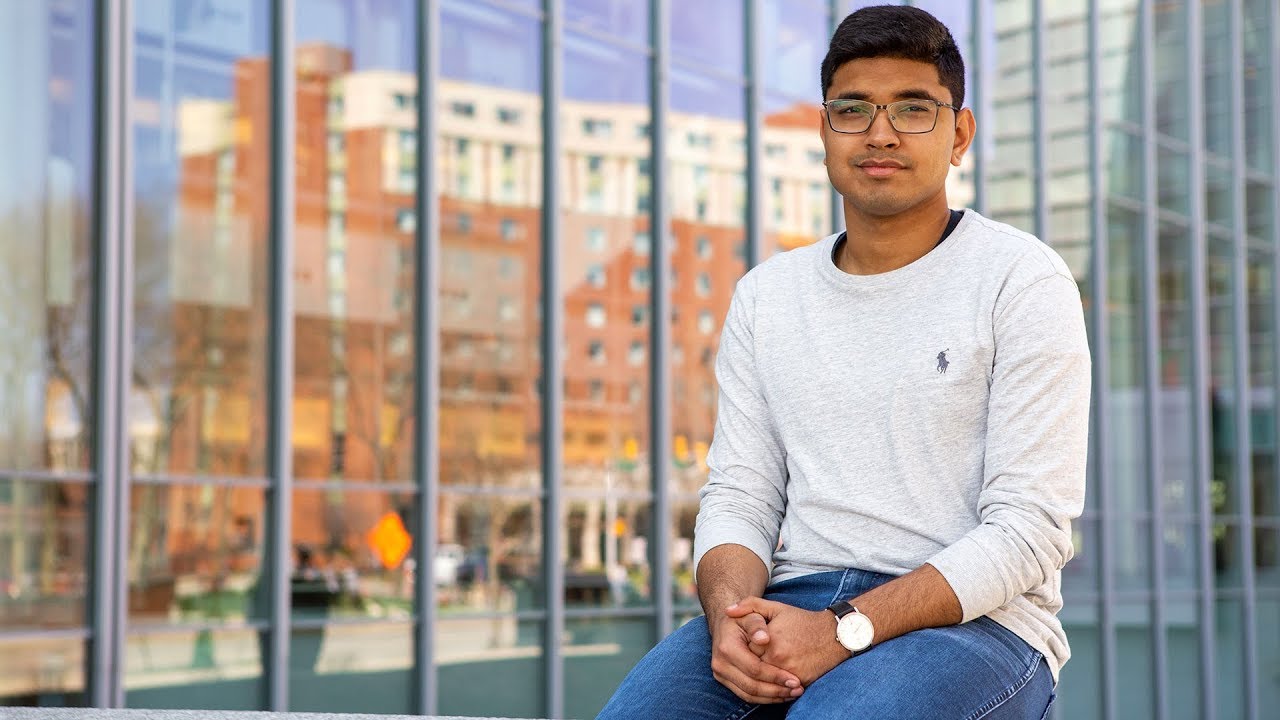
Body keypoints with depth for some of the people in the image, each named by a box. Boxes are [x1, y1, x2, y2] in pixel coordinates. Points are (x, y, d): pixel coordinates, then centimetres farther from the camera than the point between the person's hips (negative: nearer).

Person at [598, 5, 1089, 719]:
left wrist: (842, 632, -19)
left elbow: (1028, 531, -9)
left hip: (974, 620, -4)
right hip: (793, 606, 4)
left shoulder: (1021, 279, -1)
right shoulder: (766, 295, 15)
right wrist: (732, 614, -13)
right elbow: (738, 497, 11)